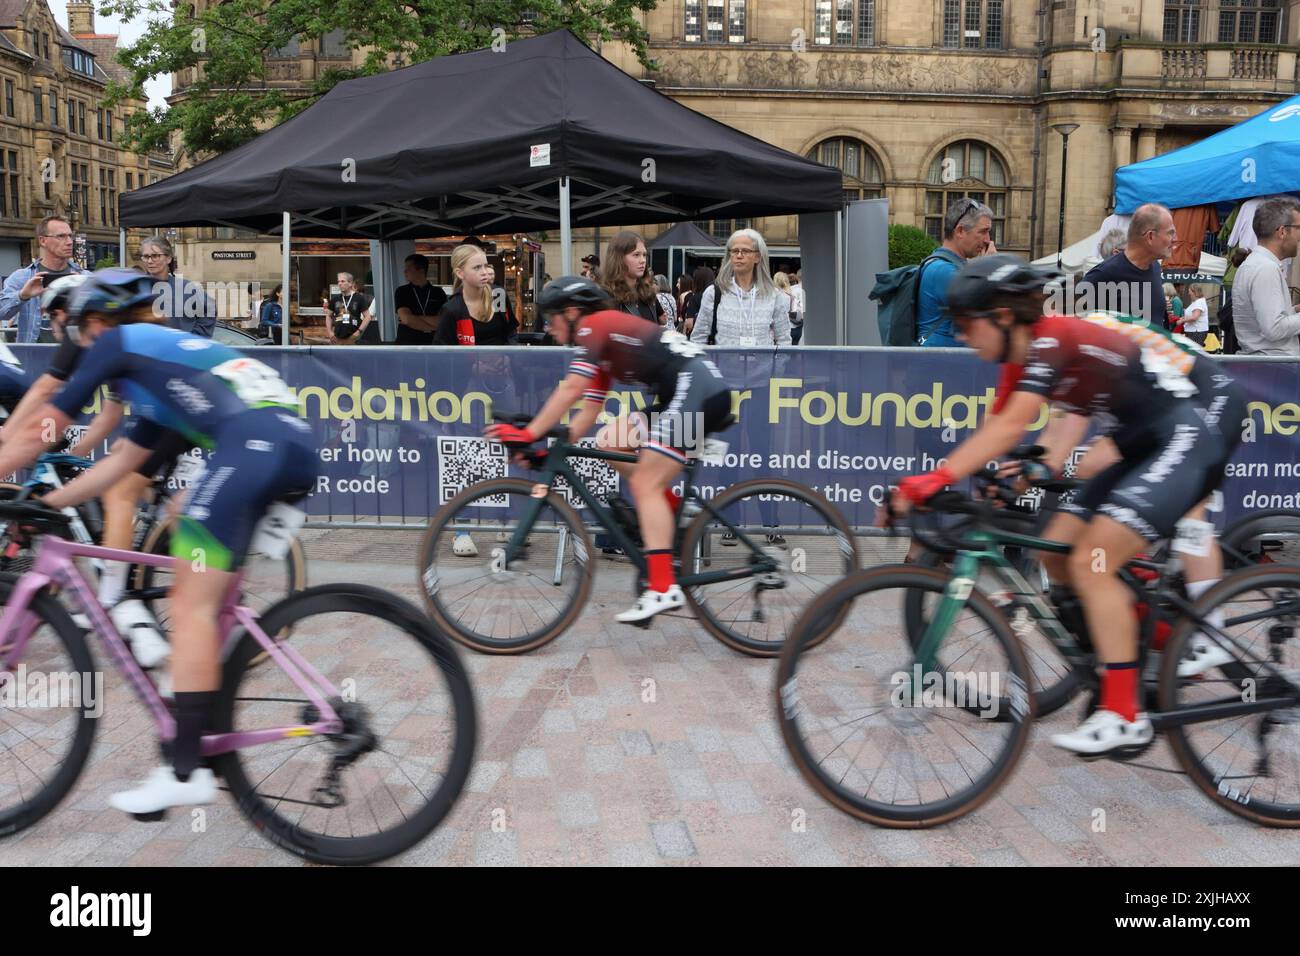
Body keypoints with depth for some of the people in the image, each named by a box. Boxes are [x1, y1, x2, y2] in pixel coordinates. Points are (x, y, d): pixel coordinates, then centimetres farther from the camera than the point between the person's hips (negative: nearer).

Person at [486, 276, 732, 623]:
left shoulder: (595, 324, -3)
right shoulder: (603, 349, 24)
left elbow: (570, 390, -13)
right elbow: (588, 411, 19)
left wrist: (527, 434, -12)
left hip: (698, 388, -9)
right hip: (683, 394, 9)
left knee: (645, 484, -12)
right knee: (609, 442, 10)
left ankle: (664, 589, -16)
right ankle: (671, 509, 12)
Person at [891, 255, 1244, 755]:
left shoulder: (1053, 339, -21)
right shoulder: (1023, 360, 6)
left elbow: (1011, 428, -33)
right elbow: (989, 434, 5)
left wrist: (935, 479, -37)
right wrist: (920, 490, 1)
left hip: (1198, 426, -9)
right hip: (1148, 445, 9)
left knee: (1091, 564, -17)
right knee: (1056, 551, 5)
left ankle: (1124, 716, -7)